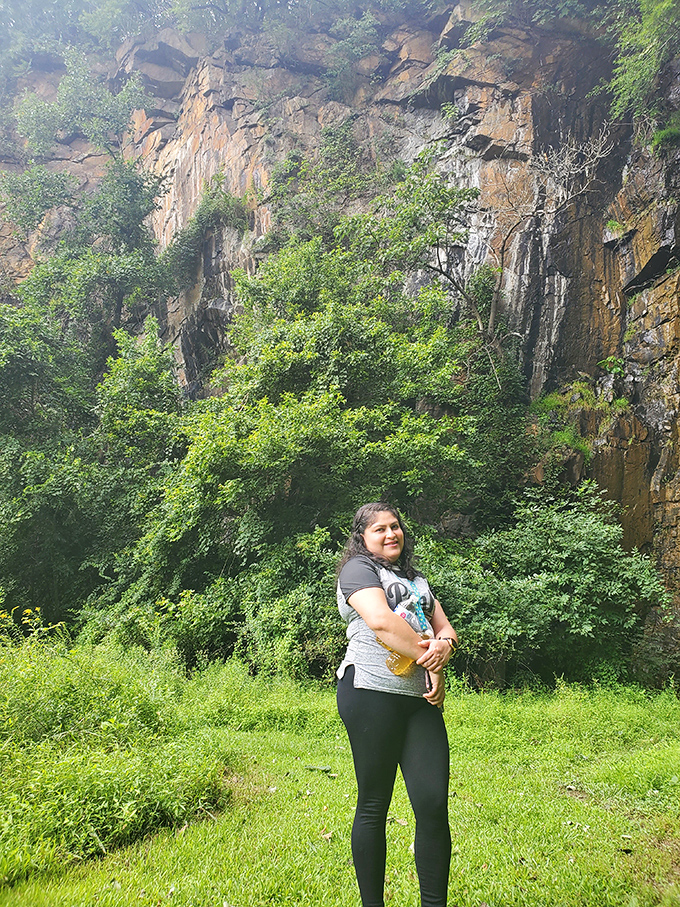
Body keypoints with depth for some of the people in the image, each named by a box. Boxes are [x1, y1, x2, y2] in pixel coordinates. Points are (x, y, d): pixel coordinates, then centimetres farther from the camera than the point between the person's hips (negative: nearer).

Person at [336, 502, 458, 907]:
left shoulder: (416, 579, 24)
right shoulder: (358, 569, 0)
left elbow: (445, 628, 20)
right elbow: (380, 620, -15)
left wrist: (444, 644, -5)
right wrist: (428, 658, -9)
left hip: (421, 699, 6)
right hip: (372, 693, -6)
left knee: (434, 803, 0)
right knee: (373, 805, 4)